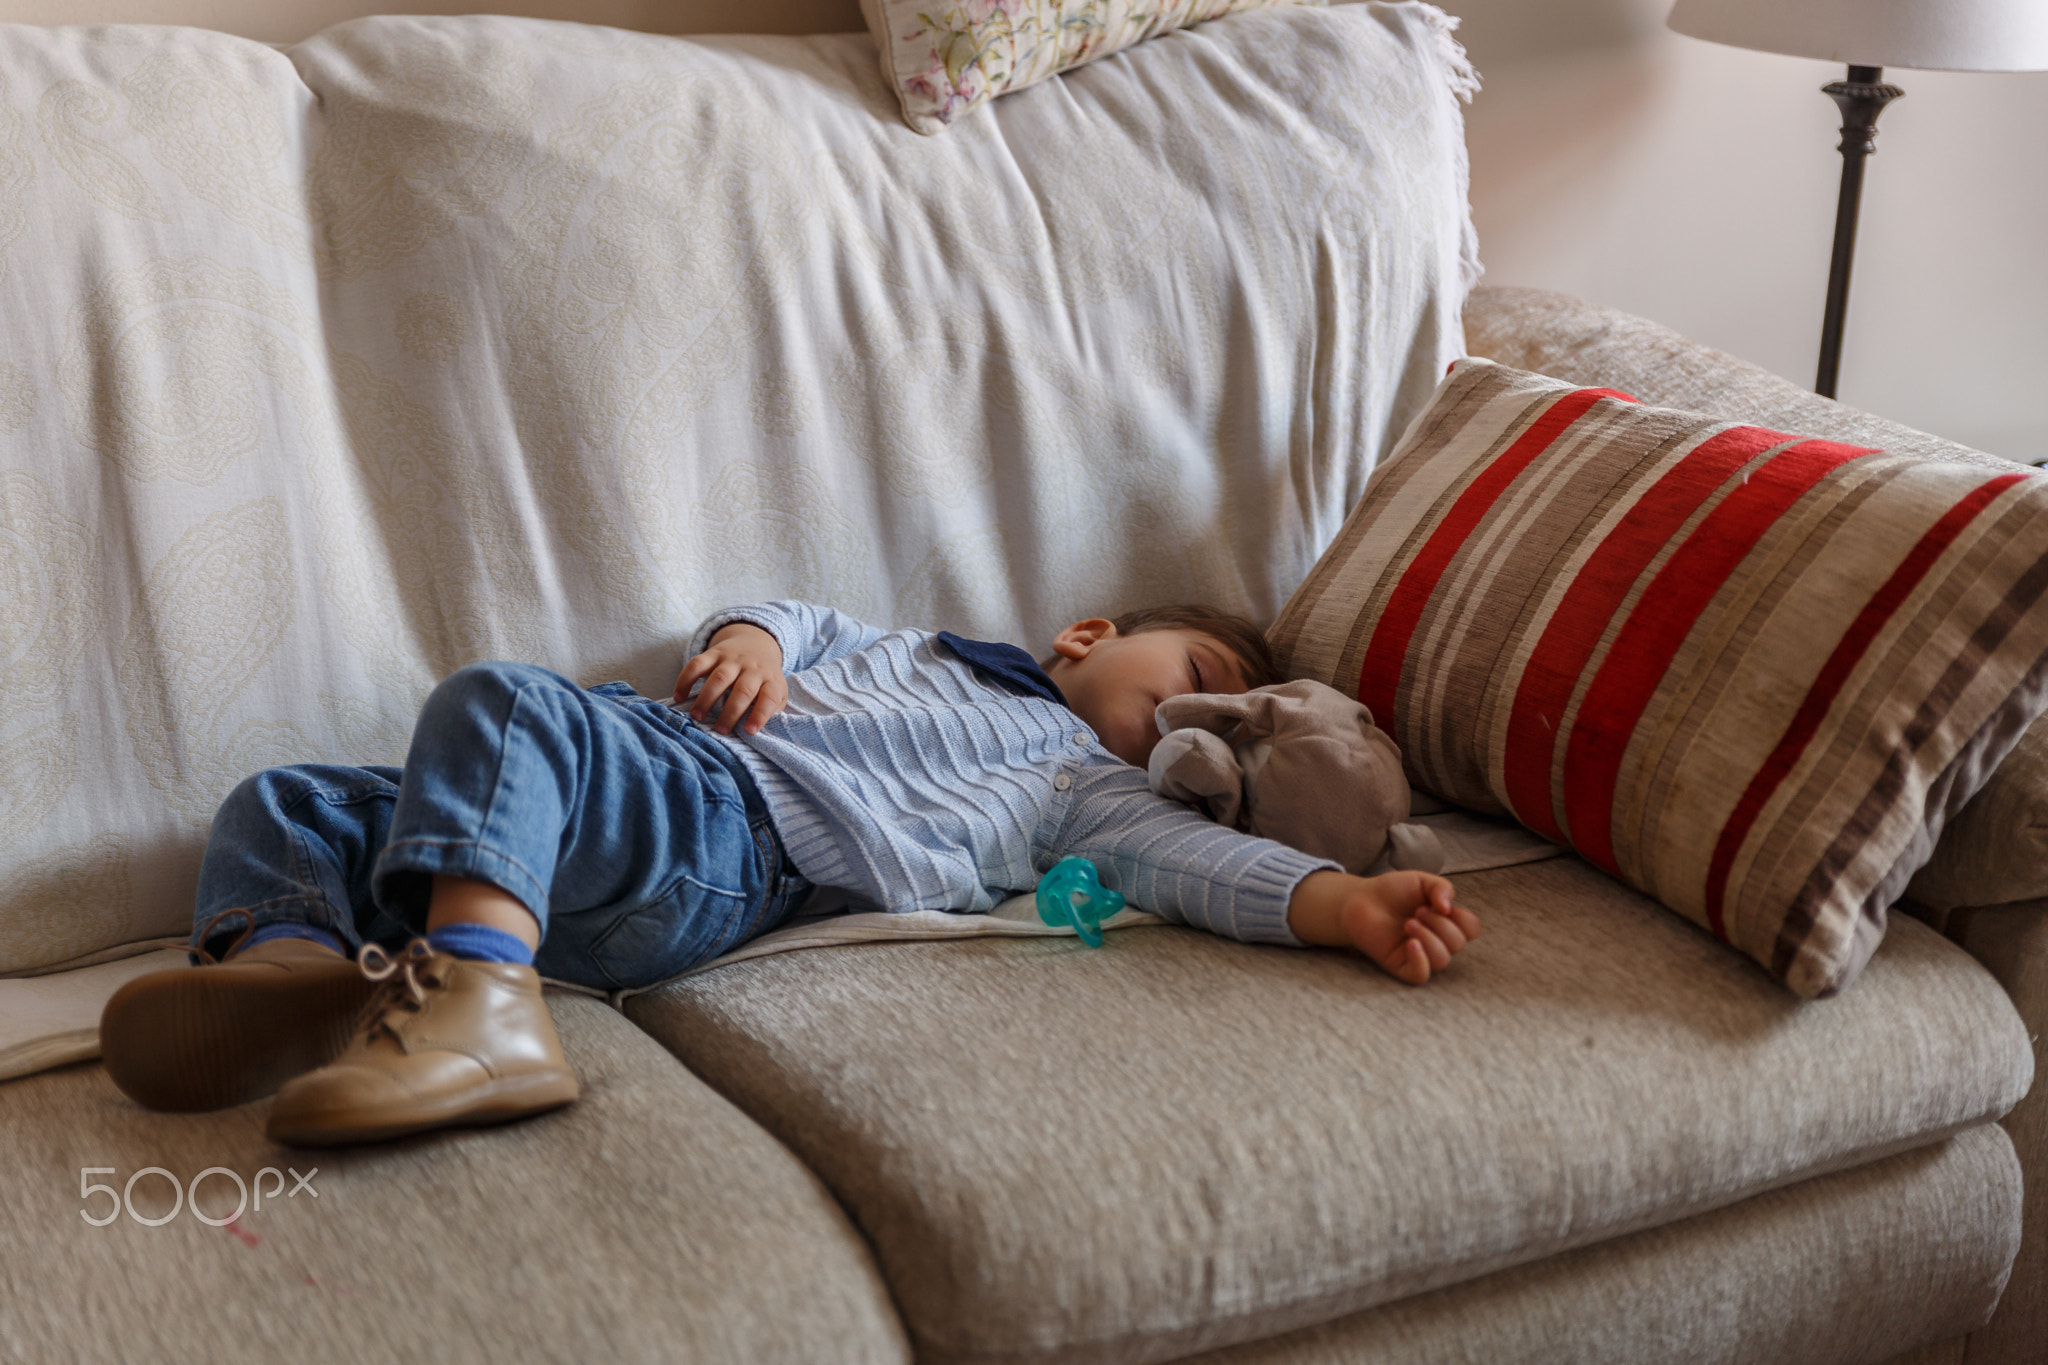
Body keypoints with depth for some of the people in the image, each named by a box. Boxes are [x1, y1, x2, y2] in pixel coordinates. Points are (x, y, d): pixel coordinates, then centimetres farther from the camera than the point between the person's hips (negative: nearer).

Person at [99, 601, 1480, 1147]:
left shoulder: (1091, 788, 19)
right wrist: (754, 639, 7)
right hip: (643, 745, 7)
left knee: (498, 704, -34)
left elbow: (1195, 856, 4)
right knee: (288, 806, 0)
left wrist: (1343, 903, -13)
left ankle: (477, 992, -50)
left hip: (716, 837, -7)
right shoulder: (922, 651, 37)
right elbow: (804, 621, 32)